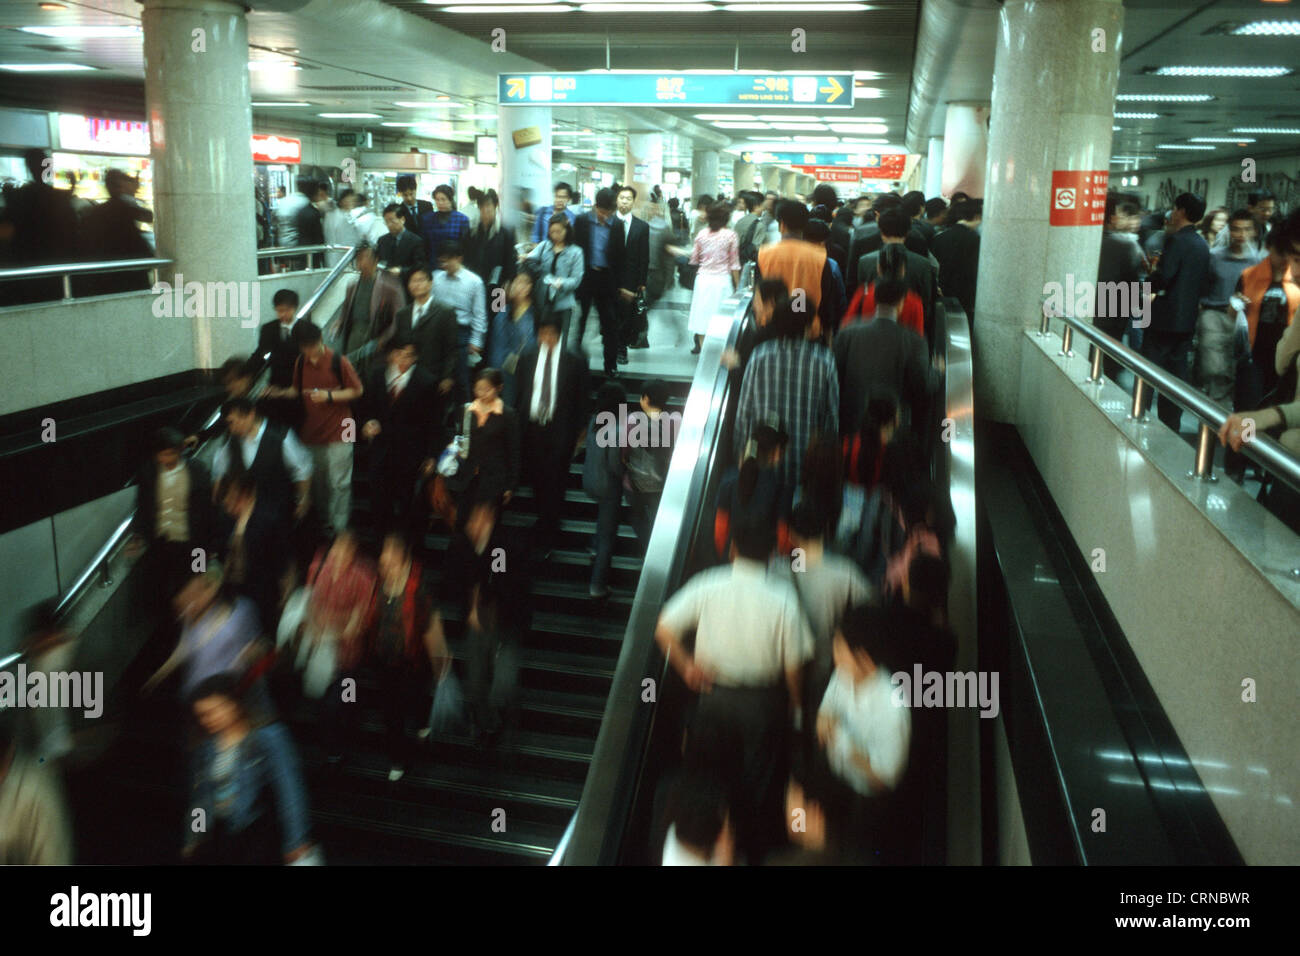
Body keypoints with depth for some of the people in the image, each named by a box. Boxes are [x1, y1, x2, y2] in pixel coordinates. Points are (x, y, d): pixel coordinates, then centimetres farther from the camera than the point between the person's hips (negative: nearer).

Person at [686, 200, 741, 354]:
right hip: (722, 279, -2)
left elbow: (694, 259, 7)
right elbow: (734, 264, -3)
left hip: (703, 278, 2)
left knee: (703, 312, 9)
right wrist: (737, 286, 4)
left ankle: (702, 346, 14)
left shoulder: (701, 234, 0)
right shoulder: (730, 235, -6)